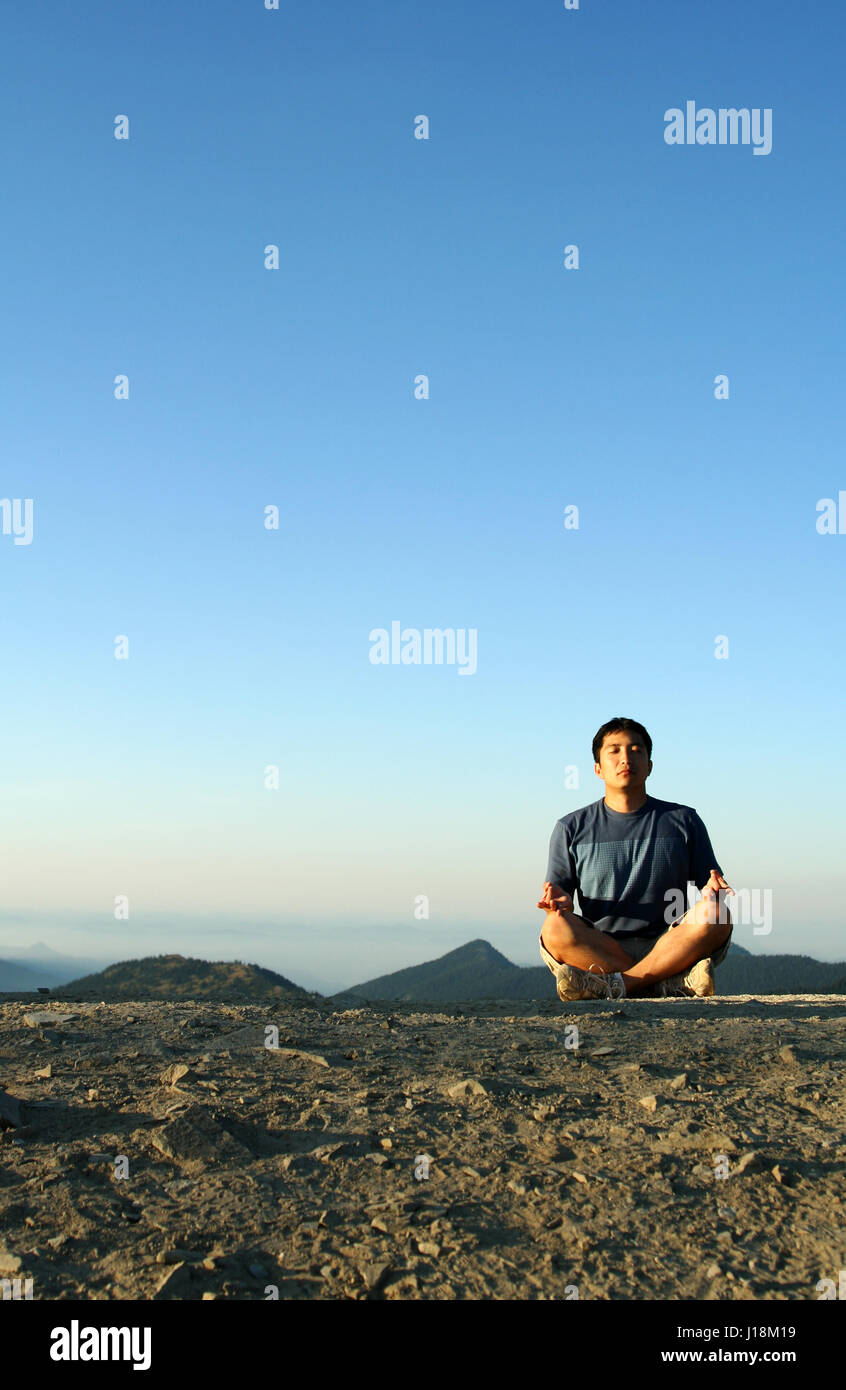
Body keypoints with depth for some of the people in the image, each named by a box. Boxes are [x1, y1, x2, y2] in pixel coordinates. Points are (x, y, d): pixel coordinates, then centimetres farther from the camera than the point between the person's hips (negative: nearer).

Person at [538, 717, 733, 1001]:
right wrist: (561, 900, -16)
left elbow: (709, 881, 12)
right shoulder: (572, 828, 11)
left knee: (716, 915, -28)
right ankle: (673, 982, -33)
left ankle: (619, 983, -32)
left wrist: (713, 888, -13)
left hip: (667, 947, 0)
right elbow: (559, 893, 9)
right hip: (596, 948, 0)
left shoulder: (683, 820, 12)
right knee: (555, 928, -31)